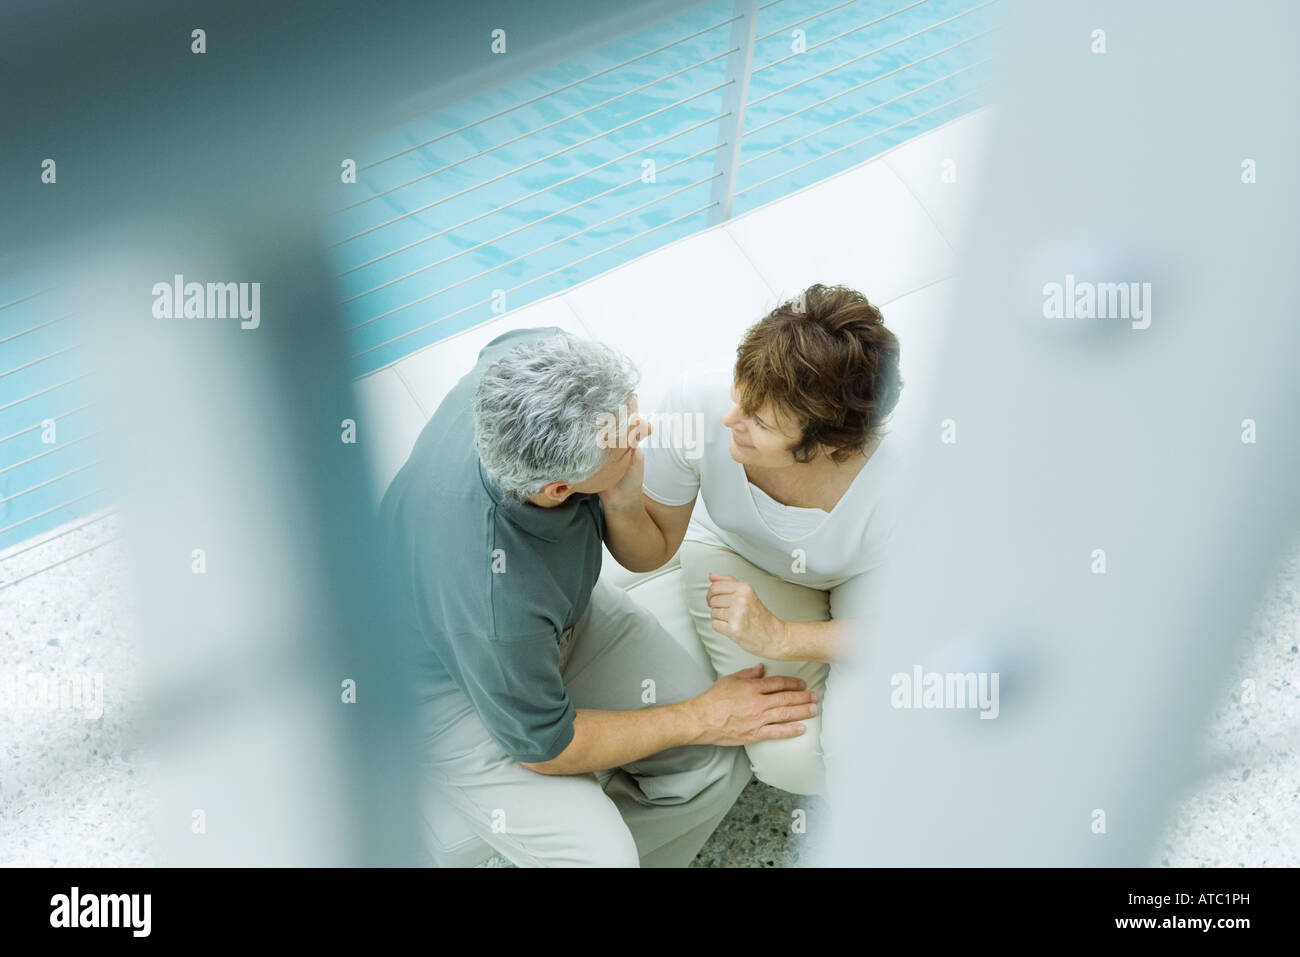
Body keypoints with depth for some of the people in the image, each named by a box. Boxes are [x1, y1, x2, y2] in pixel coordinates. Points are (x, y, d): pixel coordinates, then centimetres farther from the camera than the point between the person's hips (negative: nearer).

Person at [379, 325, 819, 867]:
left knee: (718, 763, -4)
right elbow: (545, 747, -22)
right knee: (596, 855, -22)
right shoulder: (493, 601, -42)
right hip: (447, 678, -7)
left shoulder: (535, 365, -28)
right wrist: (700, 718, -13)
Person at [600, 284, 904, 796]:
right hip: (738, 554, 1)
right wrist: (622, 504, -40)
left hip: (853, 580, -1)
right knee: (792, 761, -19)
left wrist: (778, 637, -34)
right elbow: (651, 552, -18)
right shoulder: (697, 407, -35)